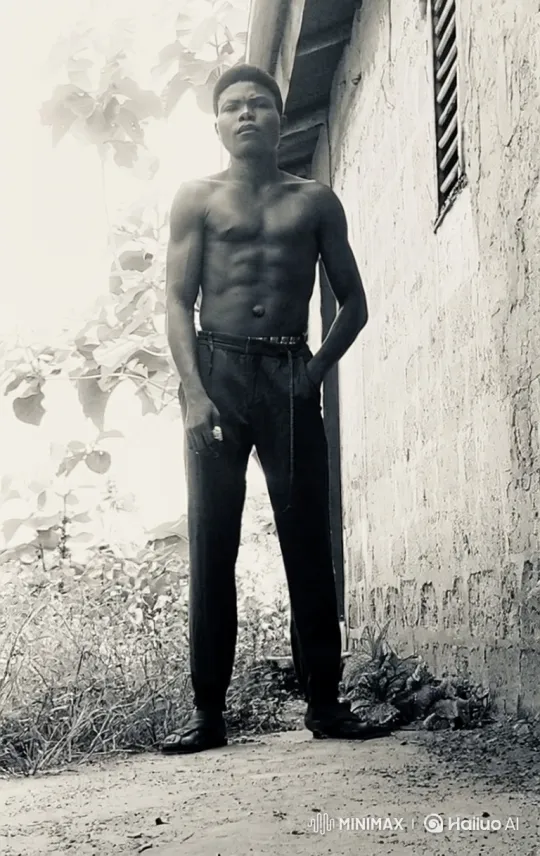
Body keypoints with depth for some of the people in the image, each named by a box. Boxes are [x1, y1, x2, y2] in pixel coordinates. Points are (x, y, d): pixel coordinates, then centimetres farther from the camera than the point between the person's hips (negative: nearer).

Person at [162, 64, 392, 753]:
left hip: (291, 375, 1)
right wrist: (194, 391, -12)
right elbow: (178, 302, 2)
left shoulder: (315, 202, 14)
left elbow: (353, 302, 13)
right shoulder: (197, 200, 10)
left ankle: (323, 701, 4)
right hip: (216, 368, -1)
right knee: (212, 541, -4)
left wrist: (315, 370, -3)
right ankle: (208, 710, 0)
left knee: (308, 538, -2)